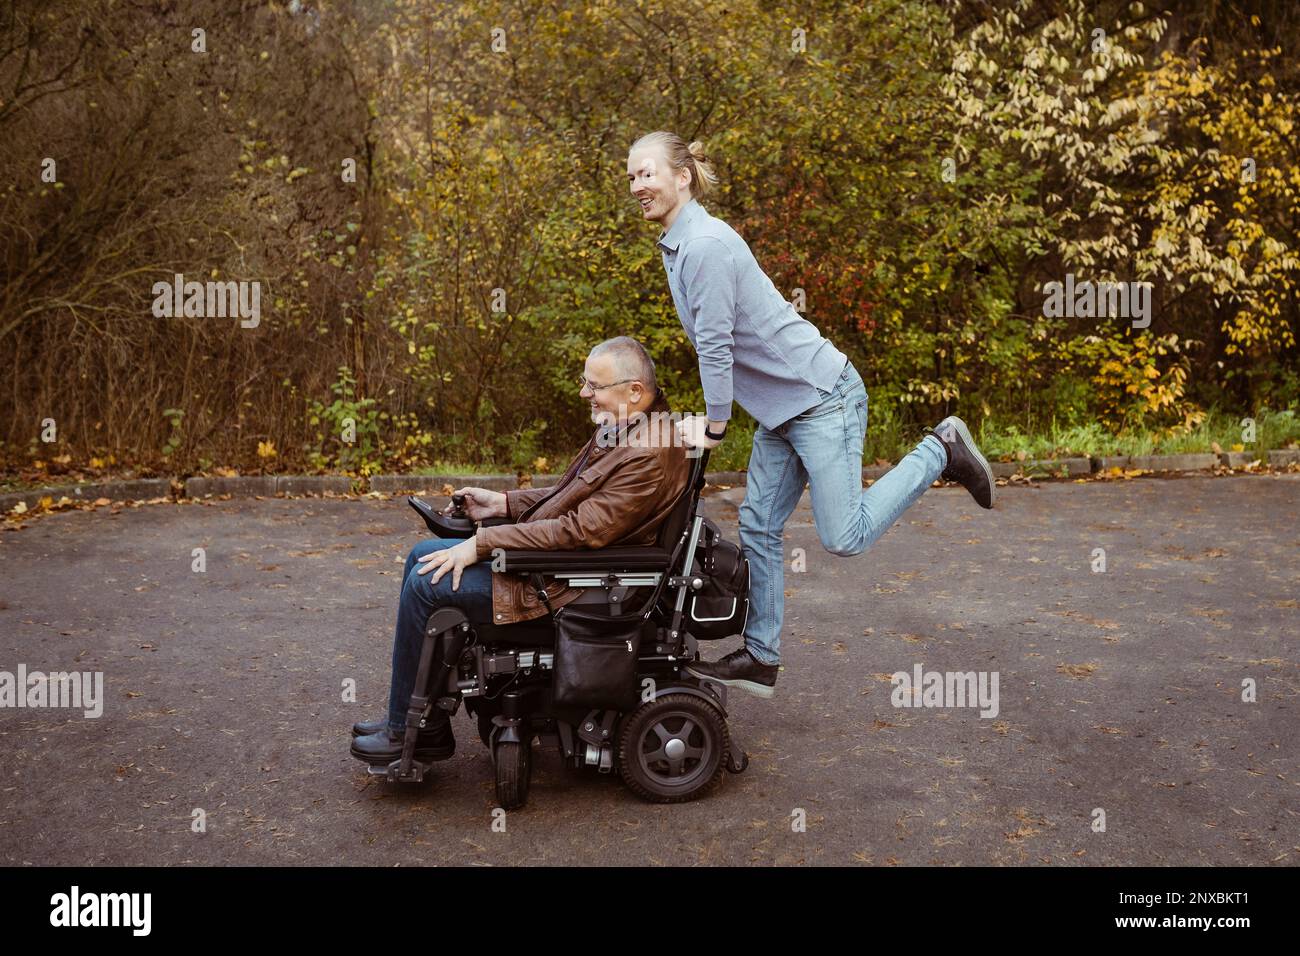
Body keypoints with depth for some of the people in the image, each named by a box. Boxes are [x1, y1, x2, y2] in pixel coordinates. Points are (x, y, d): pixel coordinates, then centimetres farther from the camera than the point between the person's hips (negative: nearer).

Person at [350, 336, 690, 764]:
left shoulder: (649, 458, -24)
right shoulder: (622, 427, 8)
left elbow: (581, 531, -27)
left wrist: (482, 544, -22)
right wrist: (504, 503, 9)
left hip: (566, 584, -11)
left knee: (427, 581, -13)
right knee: (422, 555, 10)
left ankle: (412, 731, 3)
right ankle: (408, 716, 16)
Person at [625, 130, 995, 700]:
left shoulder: (706, 244, -19)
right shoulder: (675, 246, 13)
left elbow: (716, 343, -20)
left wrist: (714, 424, -12)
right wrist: (710, 416, 11)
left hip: (821, 397, -10)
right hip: (780, 411, 10)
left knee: (844, 538, -9)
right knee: (759, 528, 8)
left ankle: (941, 451, 7)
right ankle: (761, 659, 16)